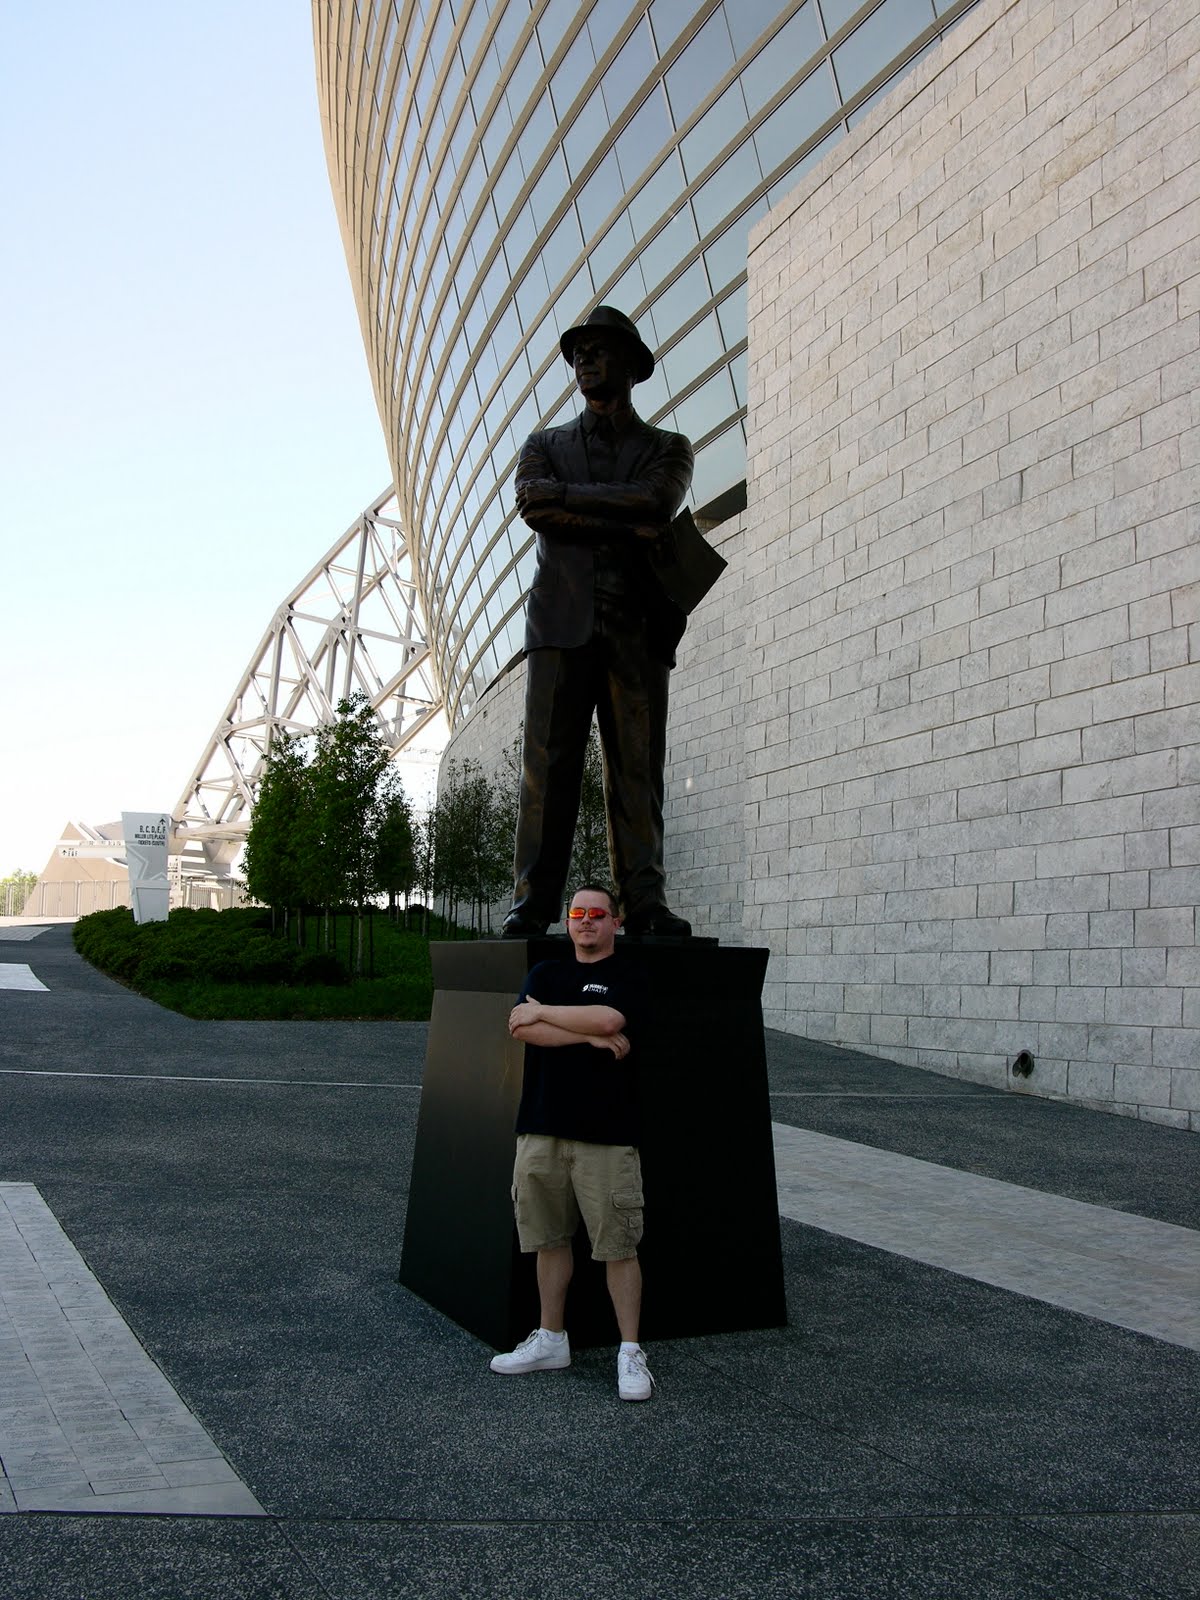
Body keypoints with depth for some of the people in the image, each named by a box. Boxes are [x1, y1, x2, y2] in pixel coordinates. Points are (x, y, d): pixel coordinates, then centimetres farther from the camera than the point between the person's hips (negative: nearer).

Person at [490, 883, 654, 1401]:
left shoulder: (626, 978, 1)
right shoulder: (545, 973, 15)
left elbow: (609, 1019, -20)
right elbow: (521, 1028, -2)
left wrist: (542, 1013, -7)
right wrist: (590, 1036, -11)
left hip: (605, 1131, -4)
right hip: (541, 1126, 5)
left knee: (617, 1245, -2)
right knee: (550, 1238, 12)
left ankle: (630, 1353, 5)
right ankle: (551, 1340, 25)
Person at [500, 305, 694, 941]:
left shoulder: (669, 449, 17)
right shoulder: (545, 446, 20)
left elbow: (656, 501, -6)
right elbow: (535, 510, -1)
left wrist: (564, 494, -5)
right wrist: (625, 528, -8)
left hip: (638, 628, 0)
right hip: (562, 620, 0)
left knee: (639, 769, -4)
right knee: (547, 765, -7)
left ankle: (645, 904, -5)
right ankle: (532, 903, -8)